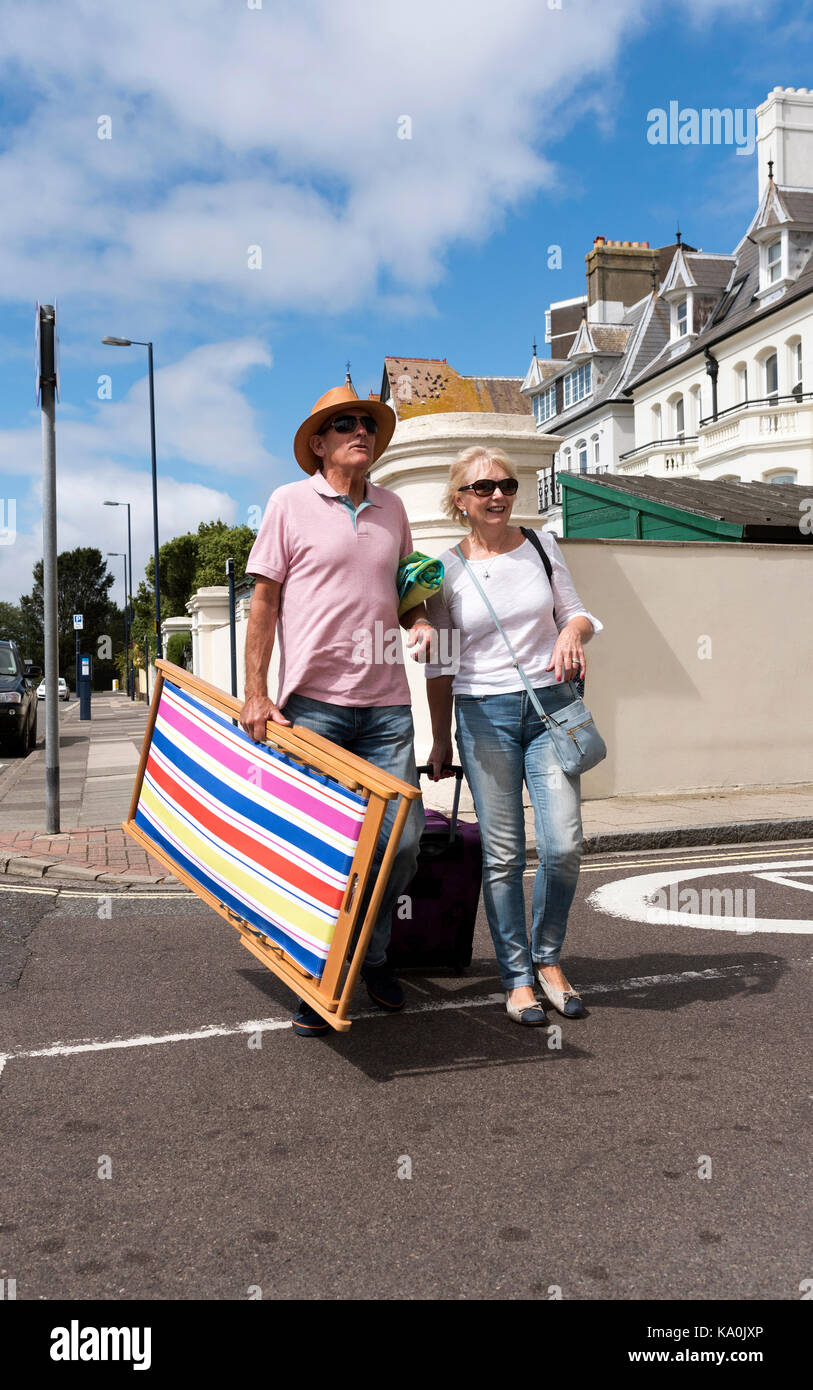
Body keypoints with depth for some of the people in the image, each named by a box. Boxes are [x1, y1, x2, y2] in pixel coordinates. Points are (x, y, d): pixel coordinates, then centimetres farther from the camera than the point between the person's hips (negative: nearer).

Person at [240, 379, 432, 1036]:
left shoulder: (392, 508, 15)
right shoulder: (290, 503, 3)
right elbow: (265, 600, 1)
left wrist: (420, 623, 3)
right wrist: (256, 694, -6)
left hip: (387, 702, 4)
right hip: (313, 701, -4)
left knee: (402, 838, 2)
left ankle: (373, 957, 25)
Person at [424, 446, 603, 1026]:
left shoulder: (542, 545, 6)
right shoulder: (446, 570, 1)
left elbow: (577, 612, 14)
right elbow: (440, 664, 7)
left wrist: (573, 632, -11)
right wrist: (440, 740, 9)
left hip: (551, 705, 2)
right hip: (484, 715, -1)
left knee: (564, 846, -6)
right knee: (503, 854, 0)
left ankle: (548, 958, 18)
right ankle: (516, 977, 15)